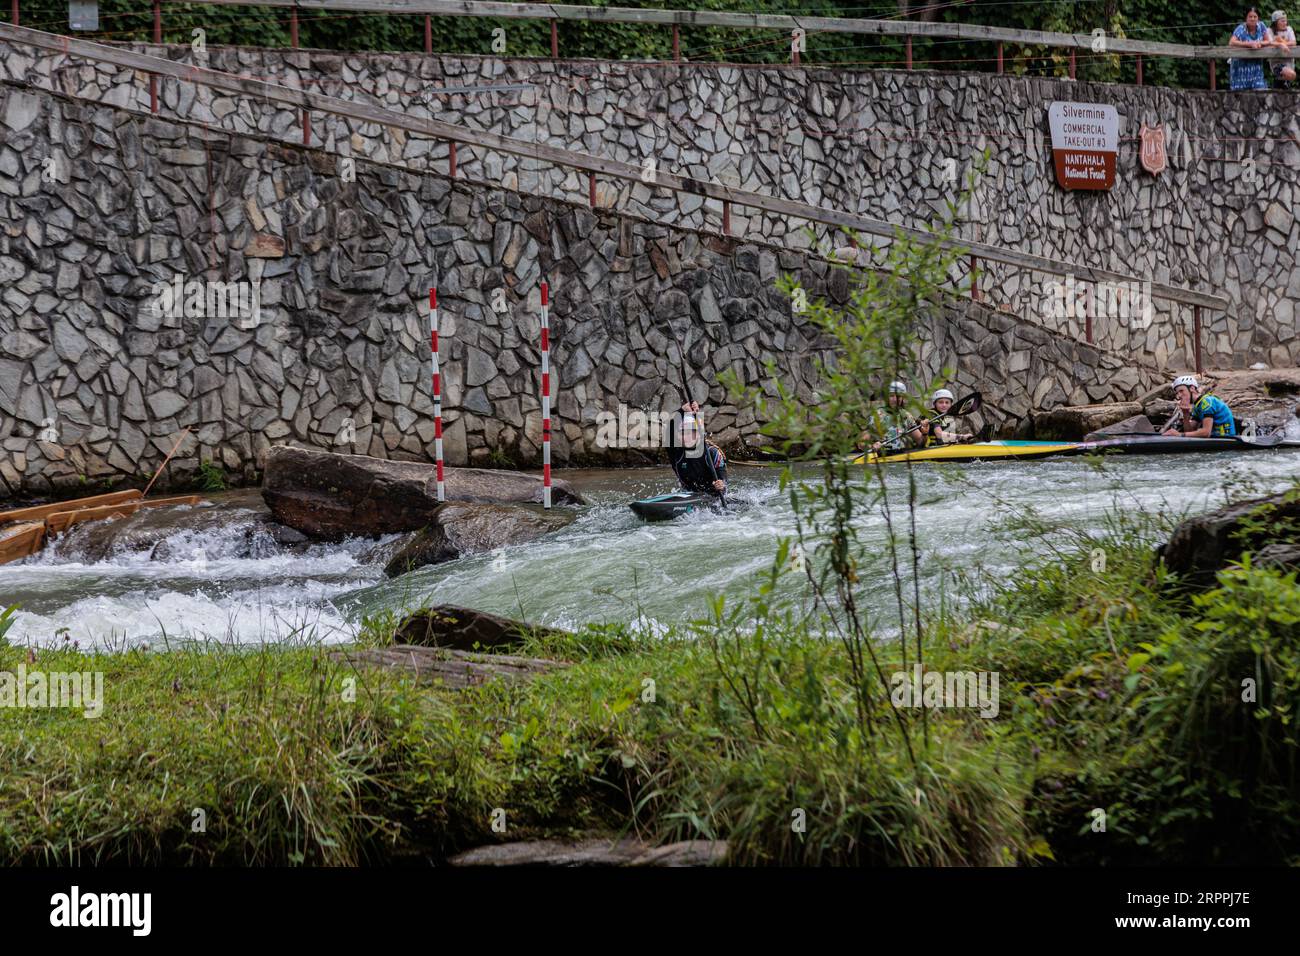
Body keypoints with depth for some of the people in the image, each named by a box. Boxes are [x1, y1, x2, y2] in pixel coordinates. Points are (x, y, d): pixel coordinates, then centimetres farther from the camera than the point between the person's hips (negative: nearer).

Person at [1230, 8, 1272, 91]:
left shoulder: (1261, 26, -3)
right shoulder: (1241, 28, -16)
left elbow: (1267, 41, 2)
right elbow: (1231, 43, -29)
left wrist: (1259, 43, -20)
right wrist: (1250, 44, -29)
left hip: (1256, 63, 3)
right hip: (1241, 64, -3)